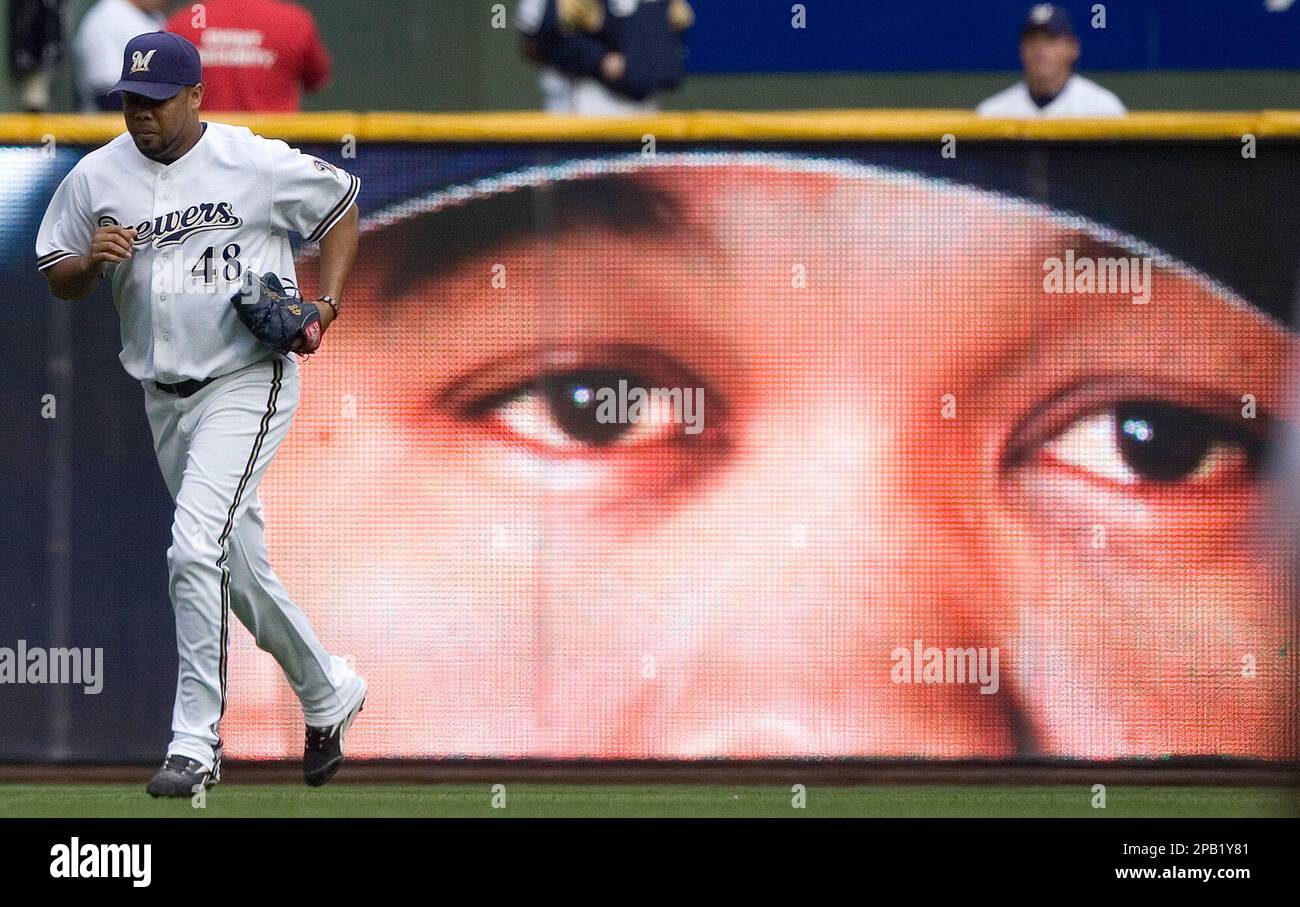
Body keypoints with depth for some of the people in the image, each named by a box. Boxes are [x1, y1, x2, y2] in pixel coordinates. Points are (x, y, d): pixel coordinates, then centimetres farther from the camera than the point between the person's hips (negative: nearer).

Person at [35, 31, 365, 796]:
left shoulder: (256, 163, -8)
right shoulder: (96, 179, 3)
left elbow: (341, 205, 7)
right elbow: (58, 280, 9)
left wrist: (324, 304, -5)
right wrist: (91, 259, -14)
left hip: (249, 381, -6)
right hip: (166, 398, 6)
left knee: (196, 548, -19)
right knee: (239, 564, 13)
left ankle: (196, 741, -16)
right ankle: (328, 691, 35)